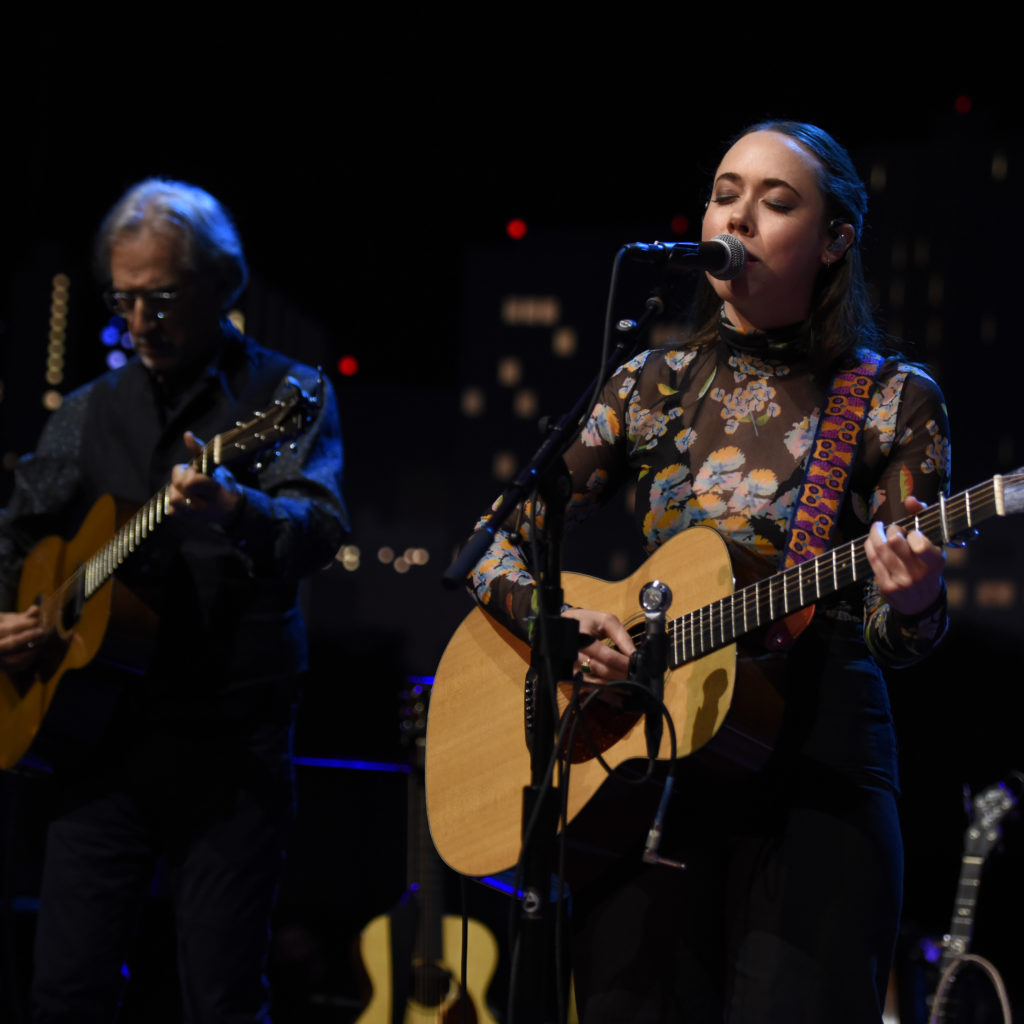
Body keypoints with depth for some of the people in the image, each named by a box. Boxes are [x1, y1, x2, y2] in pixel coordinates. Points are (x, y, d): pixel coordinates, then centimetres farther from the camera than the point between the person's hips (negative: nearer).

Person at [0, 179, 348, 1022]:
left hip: (232, 744, -4)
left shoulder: (286, 394, 0)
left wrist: (234, 506, -37)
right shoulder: (91, 411, 14)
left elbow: (321, 533, -16)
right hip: (104, 731, 4)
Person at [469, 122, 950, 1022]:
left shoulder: (894, 400, 1)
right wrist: (553, 619, -9)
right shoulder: (653, 386, 9)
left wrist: (911, 601, -25)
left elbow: (898, 640, -2)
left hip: (814, 773, -3)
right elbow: (493, 550, 12)